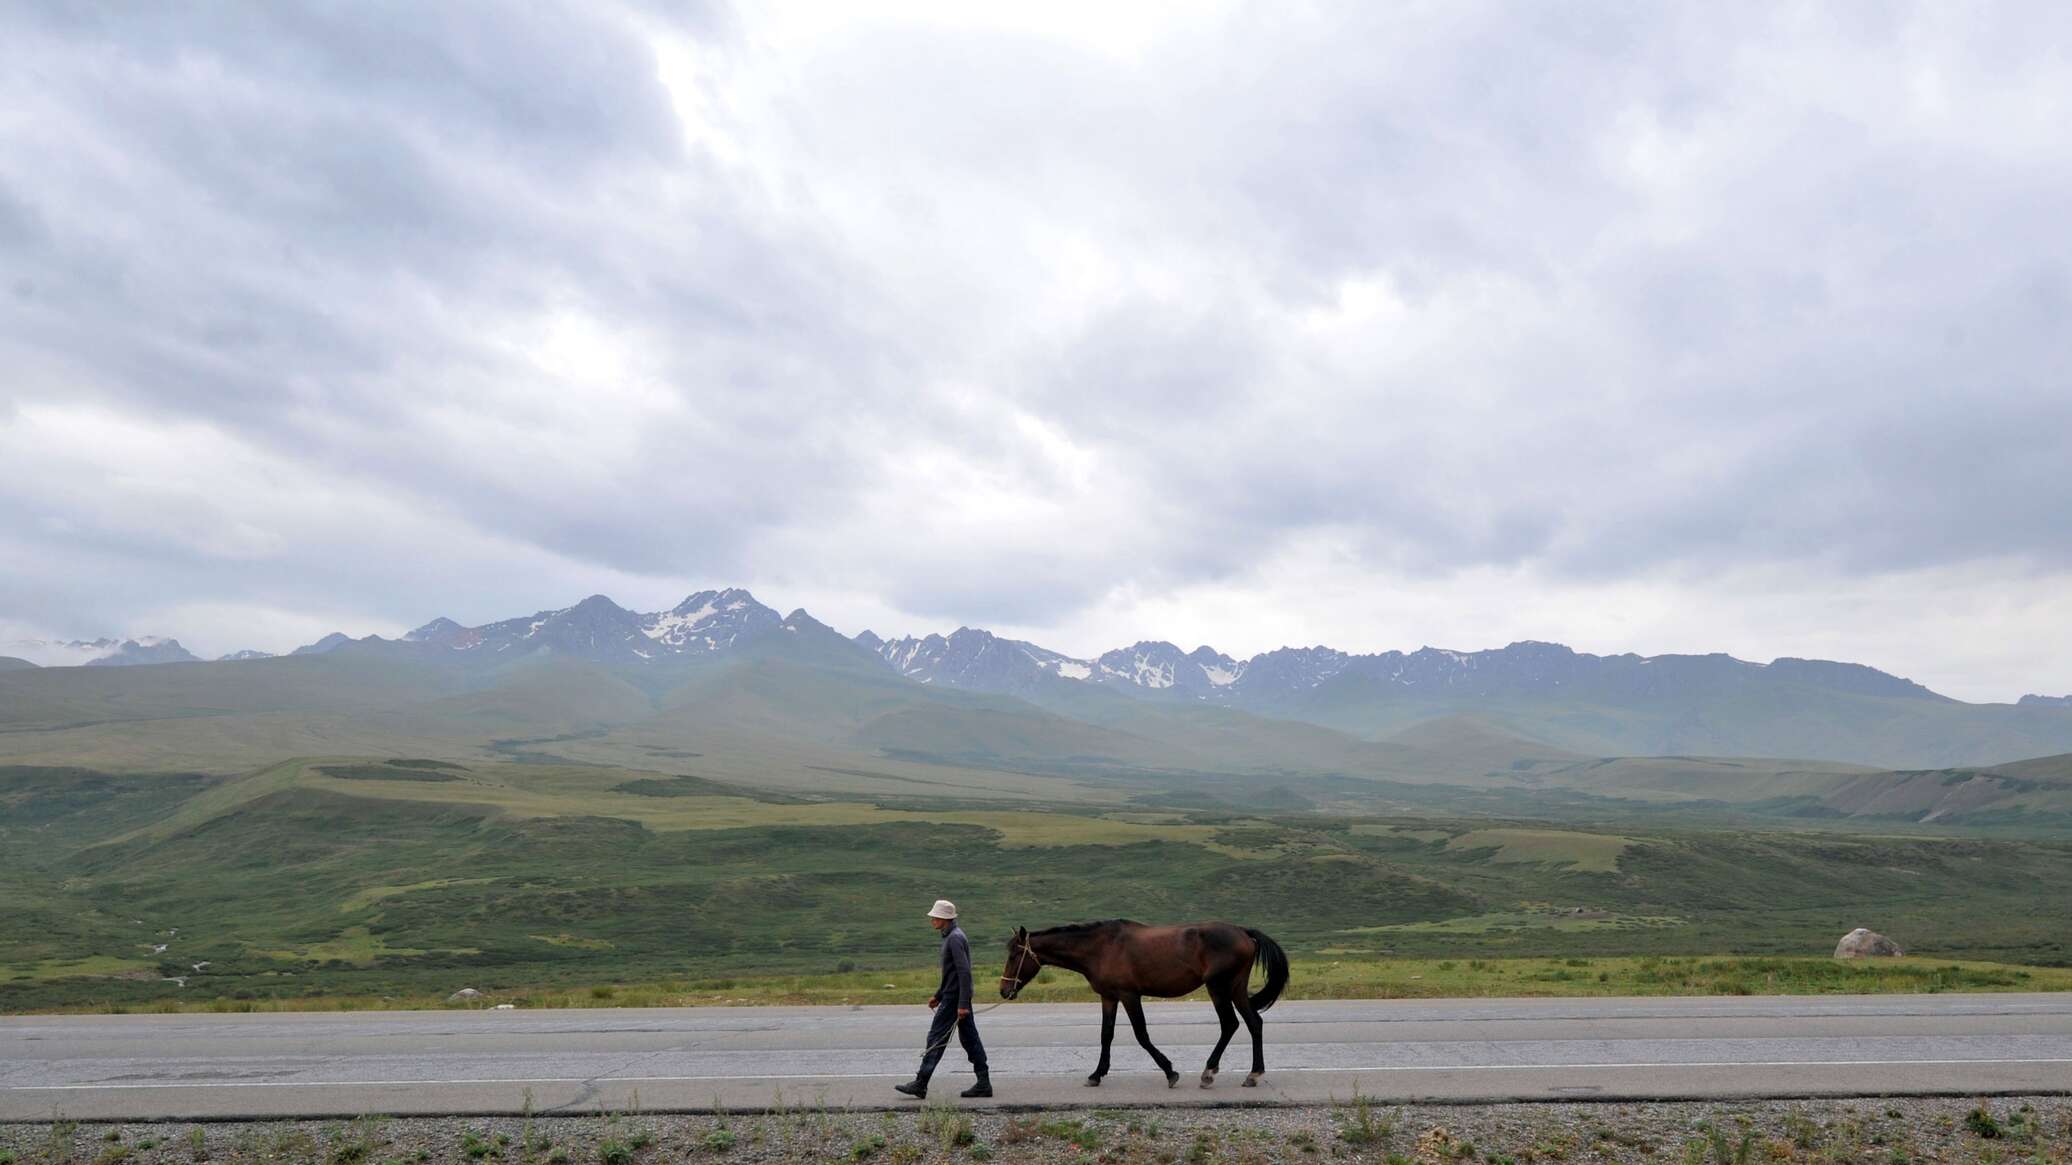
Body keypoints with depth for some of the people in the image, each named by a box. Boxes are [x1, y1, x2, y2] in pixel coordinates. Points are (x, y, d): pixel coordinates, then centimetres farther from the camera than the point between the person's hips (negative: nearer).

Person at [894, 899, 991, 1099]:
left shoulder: (955, 938, -18)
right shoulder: (952, 936, 15)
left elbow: (964, 972, -23)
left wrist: (963, 1004, -25)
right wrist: (938, 996, 25)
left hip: (954, 998, -10)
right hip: (954, 996, 10)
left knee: (936, 1038, -4)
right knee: (969, 1038, 9)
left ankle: (920, 1084, 0)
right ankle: (983, 1083, 10)